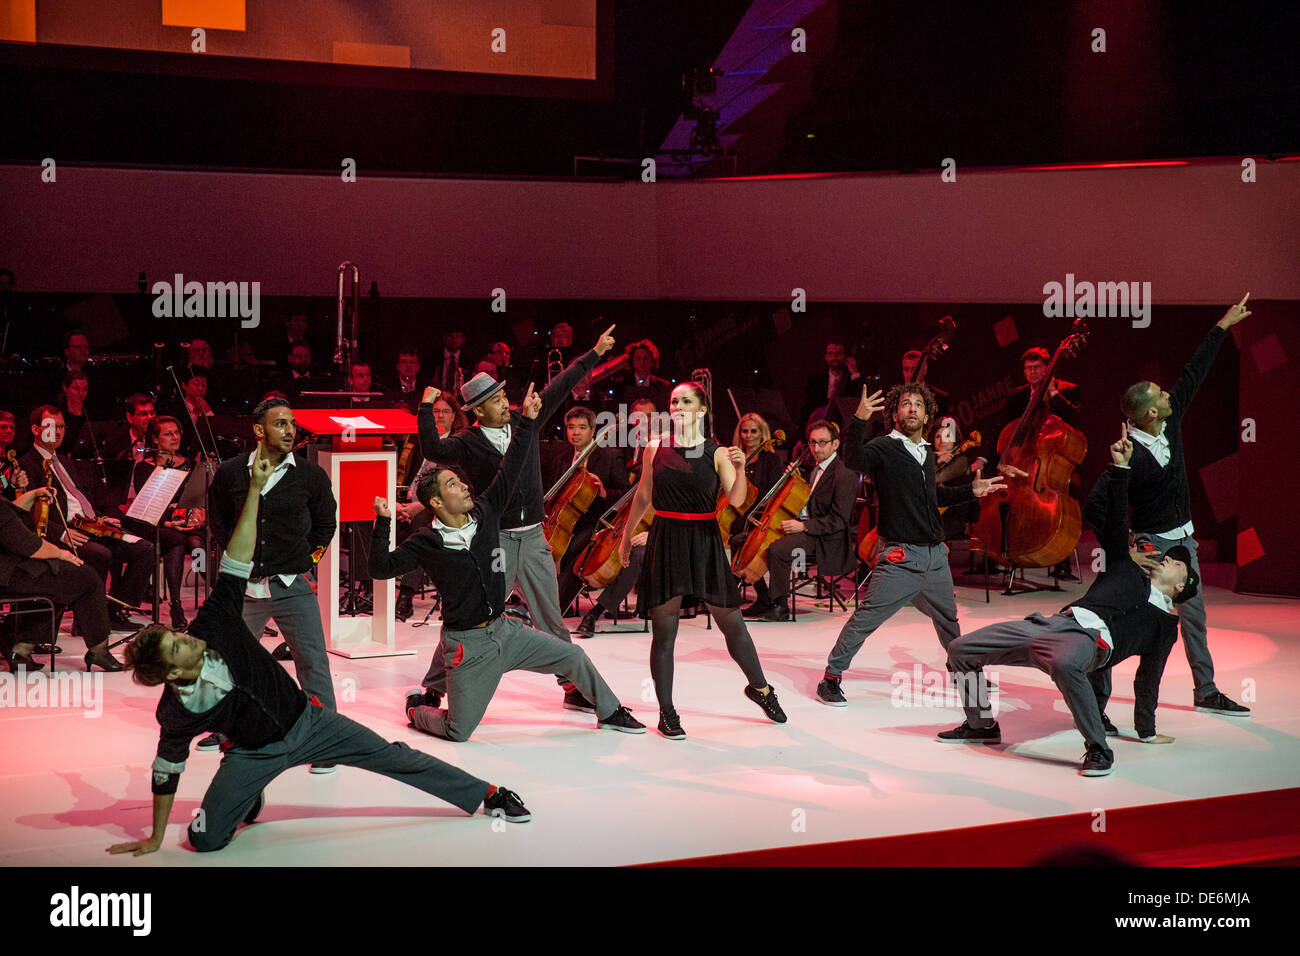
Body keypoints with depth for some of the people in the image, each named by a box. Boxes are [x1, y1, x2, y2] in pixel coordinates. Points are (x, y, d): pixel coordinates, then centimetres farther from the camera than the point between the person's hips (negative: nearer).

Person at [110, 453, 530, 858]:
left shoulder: (213, 627, -20)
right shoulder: (175, 712, -21)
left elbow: (237, 564, -21)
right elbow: (167, 769, -7)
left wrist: (255, 490, -27)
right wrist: (155, 839, -3)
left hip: (305, 720, 1)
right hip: (255, 754, -1)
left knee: (392, 757, 1)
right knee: (204, 839, -14)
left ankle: (485, 794, 13)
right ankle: (248, 798, 20)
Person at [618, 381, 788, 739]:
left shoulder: (717, 453, -1)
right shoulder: (655, 448, 4)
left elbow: (736, 500, -11)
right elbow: (644, 497, 16)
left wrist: (740, 469, -28)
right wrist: (626, 536, 22)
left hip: (705, 541, -1)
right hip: (665, 541, 1)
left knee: (732, 622, 5)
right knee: (664, 632, 1)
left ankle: (759, 687, 28)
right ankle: (666, 713, 11)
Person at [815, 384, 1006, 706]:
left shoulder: (927, 452, 14)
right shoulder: (884, 448, -8)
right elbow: (854, 460, -31)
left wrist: (971, 491, 24)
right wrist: (859, 421, -45)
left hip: (935, 555, 7)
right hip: (900, 556, -7)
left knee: (947, 616, 21)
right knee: (865, 619, -10)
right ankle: (830, 679, 0)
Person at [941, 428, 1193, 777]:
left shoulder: (1165, 622, 21)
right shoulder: (1127, 570, 31)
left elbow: (1148, 676, 21)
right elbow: (1102, 512, 27)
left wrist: (1147, 731, 17)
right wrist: (1119, 468, 16)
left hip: (1090, 636, -6)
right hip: (1051, 624, 6)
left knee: (1064, 664, -46)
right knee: (960, 650, 0)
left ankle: (1099, 749, -31)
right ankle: (981, 725, 19)